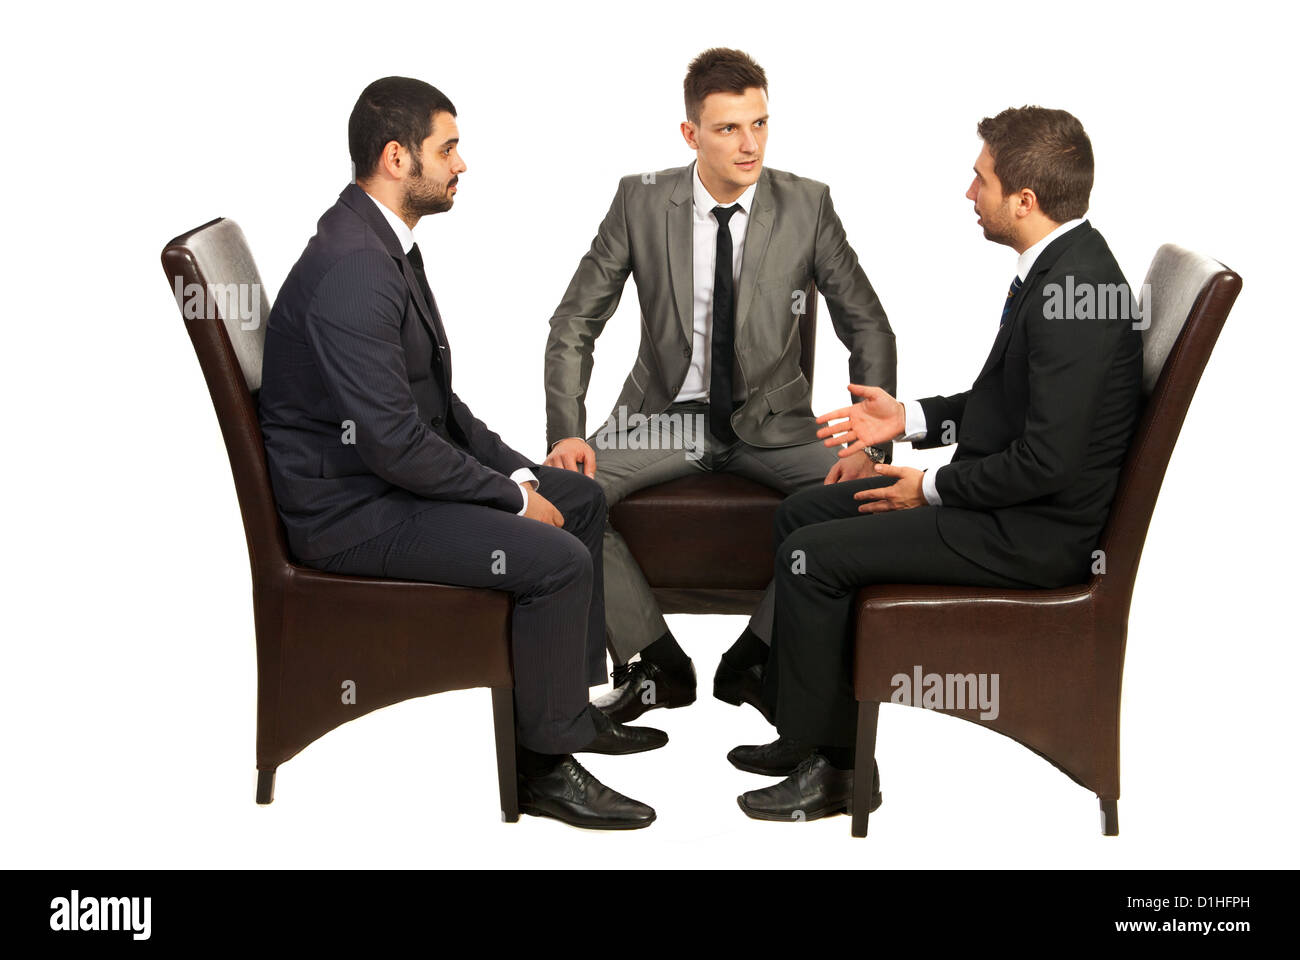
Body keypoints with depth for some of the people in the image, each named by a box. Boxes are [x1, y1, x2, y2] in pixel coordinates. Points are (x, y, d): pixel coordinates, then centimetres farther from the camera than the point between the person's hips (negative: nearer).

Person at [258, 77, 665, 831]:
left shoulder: (386, 242, 8)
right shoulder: (352, 273, -25)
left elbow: (434, 399, 14)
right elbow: (396, 444, -28)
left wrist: (517, 471, 4)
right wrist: (513, 497, -16)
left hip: (395, 469, 11)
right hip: (351, 512, -11)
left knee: (581, 500, 15)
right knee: (556, 558, -21)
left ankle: (573, 705, 24)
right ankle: (545, 764, -3)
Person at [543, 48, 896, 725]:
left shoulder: (806, 205, -7)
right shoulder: (641, 200, -6)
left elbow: (869, 331, -3)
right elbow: (575, 323, -2)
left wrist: (869, 445, -17)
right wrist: (567, 434, -17)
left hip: (770, 422, 0)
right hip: (664, 414, 0)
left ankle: (753, 661, -9)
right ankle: (658, 664, -8)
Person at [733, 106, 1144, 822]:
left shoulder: (1076, 289, -25)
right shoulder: (1057, 266, 7)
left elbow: (1048, 462, -27)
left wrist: (933, 488, -14)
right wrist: (912, 419, 9)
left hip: (1033, 533, -11)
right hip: (1006, 498, 11)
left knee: (811, 556, -12)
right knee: (800, 514, 13)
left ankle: (827, 763, 4)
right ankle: (803, 727, 21)